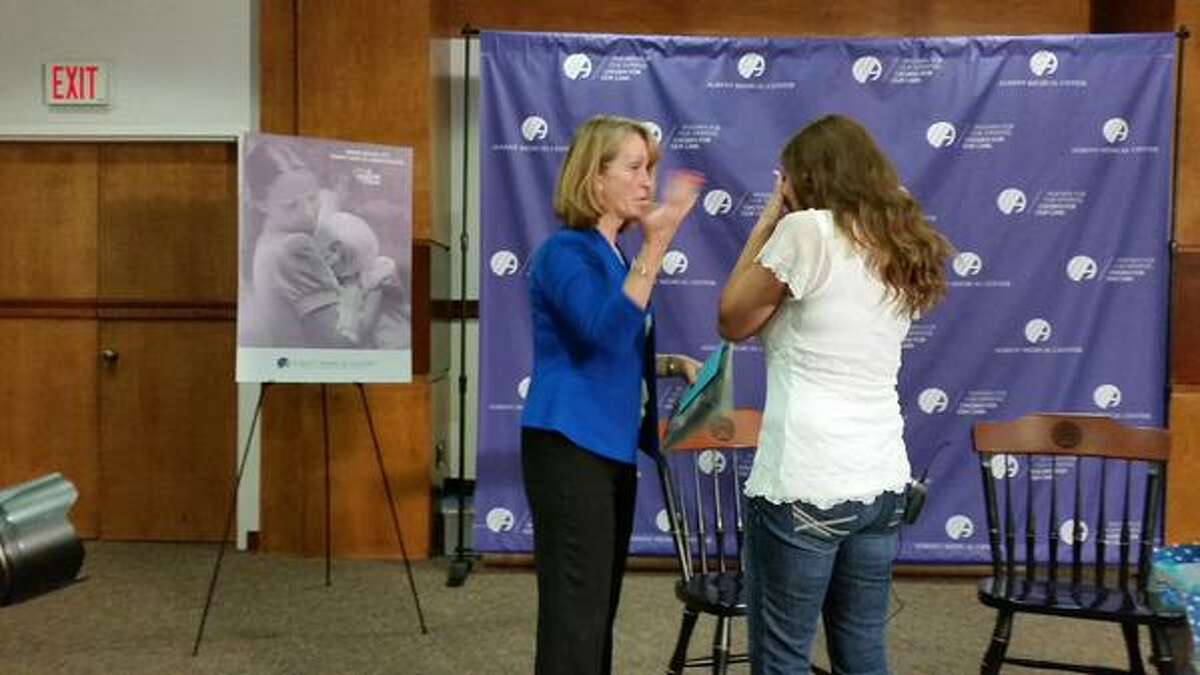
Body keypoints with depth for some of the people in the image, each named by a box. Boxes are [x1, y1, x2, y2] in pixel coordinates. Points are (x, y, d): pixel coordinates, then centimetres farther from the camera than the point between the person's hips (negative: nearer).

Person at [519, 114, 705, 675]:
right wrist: (657, 243, -30)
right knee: (574, 615, -6)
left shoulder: (615, 256, 14)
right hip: (570, 449, -9)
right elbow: (607, 335, -29)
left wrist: (673, 364, 8)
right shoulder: (565, 252, -12)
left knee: (600, 610, 15)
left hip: (613, 450, 9)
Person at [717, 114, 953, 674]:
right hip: (882, 480, 7)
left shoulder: (808, 230, -9)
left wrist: (768, 221, 6)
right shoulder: (901, 247, 12)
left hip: (806, 482, -7)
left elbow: (733, 322, 1)